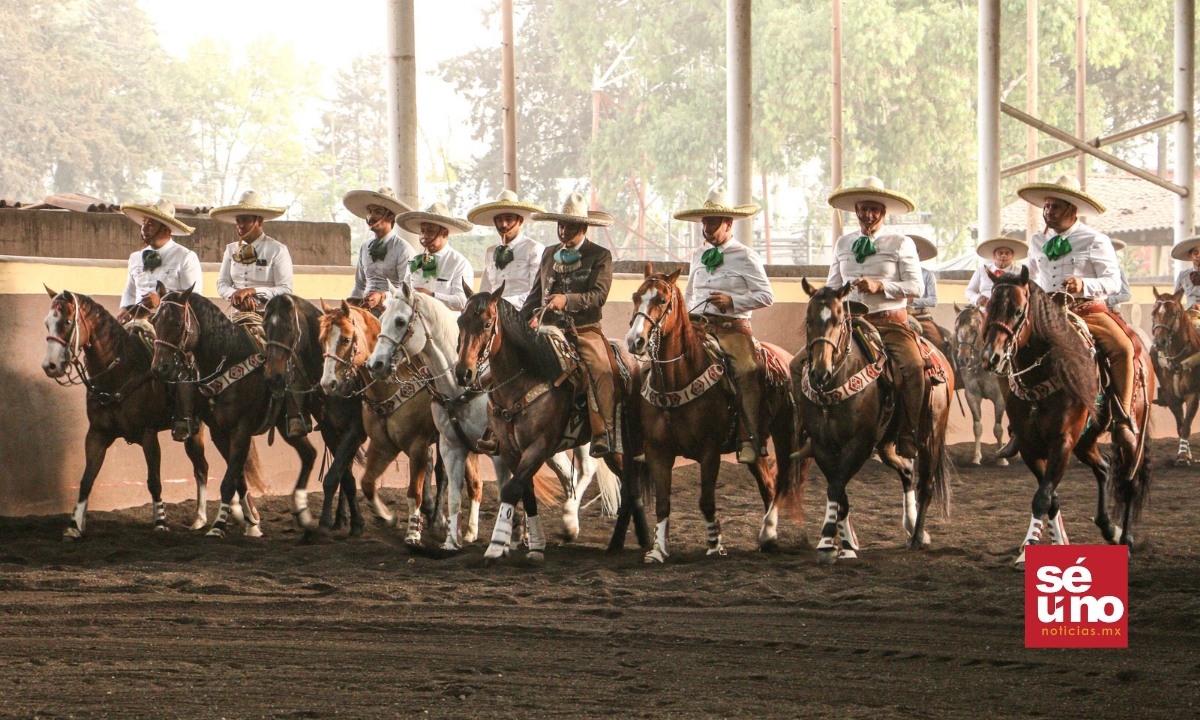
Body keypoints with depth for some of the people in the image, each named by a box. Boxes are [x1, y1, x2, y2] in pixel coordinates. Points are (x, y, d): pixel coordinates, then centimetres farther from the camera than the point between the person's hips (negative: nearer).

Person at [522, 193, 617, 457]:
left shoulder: (600, 256, 2)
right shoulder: (549, 254, 18)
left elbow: (599, 295, -12)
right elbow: (536, 294, 24)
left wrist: (567, 300, -26)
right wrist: (521, 321, 9)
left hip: (585, 330, -5)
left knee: (601, 369, -29)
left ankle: (603, 434, -30)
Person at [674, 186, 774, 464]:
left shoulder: (746, 257, 0)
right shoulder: (698, 256, 18)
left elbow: (766, 296, -5)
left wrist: (732, 301, -16)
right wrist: (683, 315, 12)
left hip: (732, 328, -5)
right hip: (697, 327, 5)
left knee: (747, 371, -22)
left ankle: (749, 440, -20)